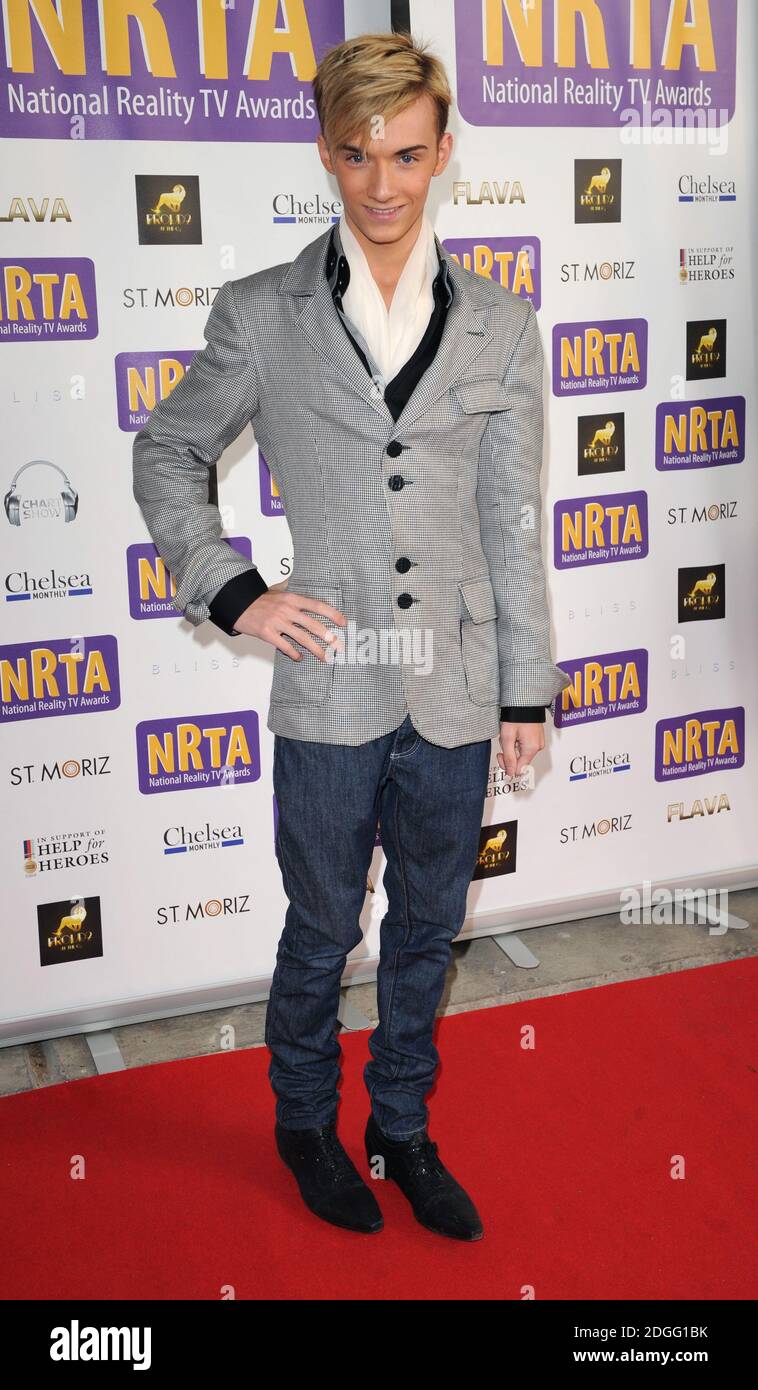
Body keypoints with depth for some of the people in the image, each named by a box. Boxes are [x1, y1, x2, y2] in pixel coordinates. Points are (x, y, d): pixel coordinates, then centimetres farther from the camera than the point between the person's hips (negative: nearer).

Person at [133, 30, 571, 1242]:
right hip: (332, 695, -2)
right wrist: (231, 591, -5)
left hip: (455, 695, 2)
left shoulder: (501, 325, 2)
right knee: (321, 936, 14)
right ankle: (306, 1127, 39)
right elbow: (166, 456, 8)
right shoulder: (260, 316, -4)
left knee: (426, 933, 17)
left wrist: (527, 691, 5)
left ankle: (402, 1133, 39)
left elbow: (515, 526, 4)